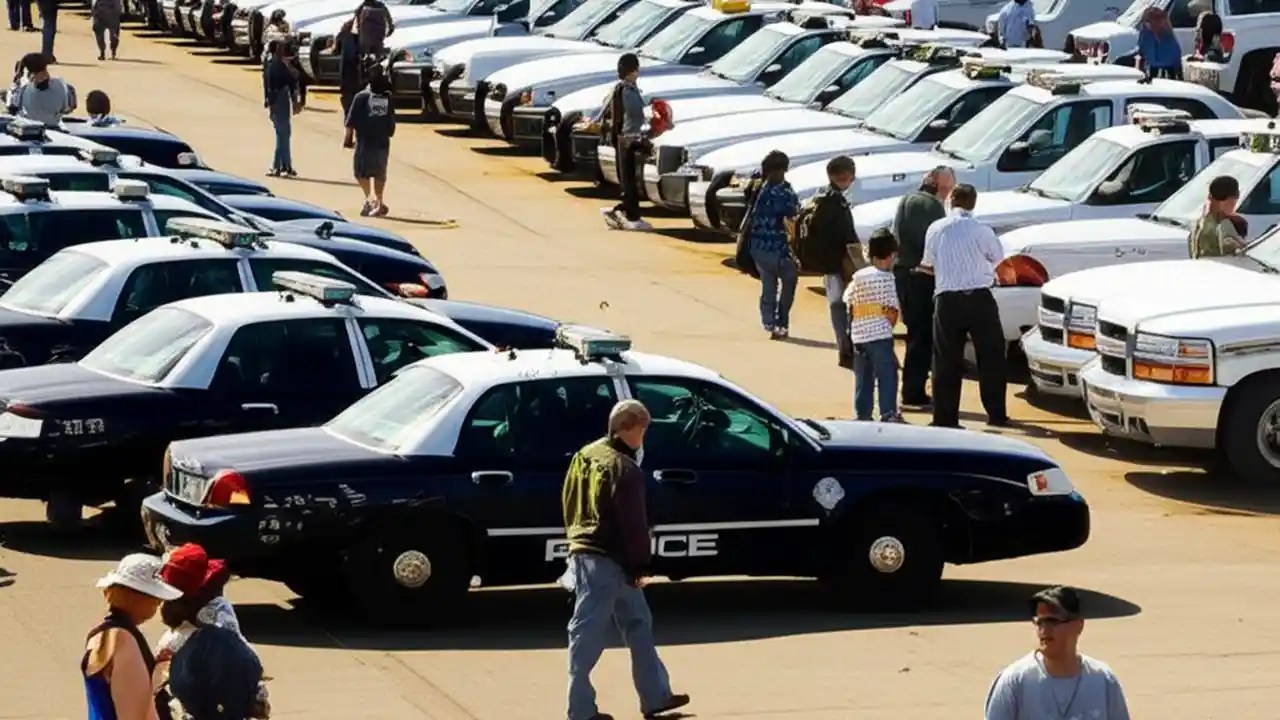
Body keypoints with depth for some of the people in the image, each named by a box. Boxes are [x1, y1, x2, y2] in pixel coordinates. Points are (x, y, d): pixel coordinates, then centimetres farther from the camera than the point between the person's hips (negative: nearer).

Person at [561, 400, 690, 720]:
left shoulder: (585, 456, 10)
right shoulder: (625, 470, -17)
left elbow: (569, 502, 17)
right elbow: (633, 523, -17)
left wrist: (576, 537, 23)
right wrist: (640, 564, -9)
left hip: (584, 551, 9)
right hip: (609, 561, -9)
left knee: (638, 624, 17)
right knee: (589, 633, -5)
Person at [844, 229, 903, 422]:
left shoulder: (858, 276, 7)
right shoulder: (887, 278, -8)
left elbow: (849, 302, 9)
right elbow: (891, 310, -10)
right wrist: (891, 324, 7)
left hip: (858, 335, 6)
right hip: (880, 334, -6)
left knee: (863, 377, 12)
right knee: (887, 374, -1)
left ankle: (862, 414, 13)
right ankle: (888, 414, -6)